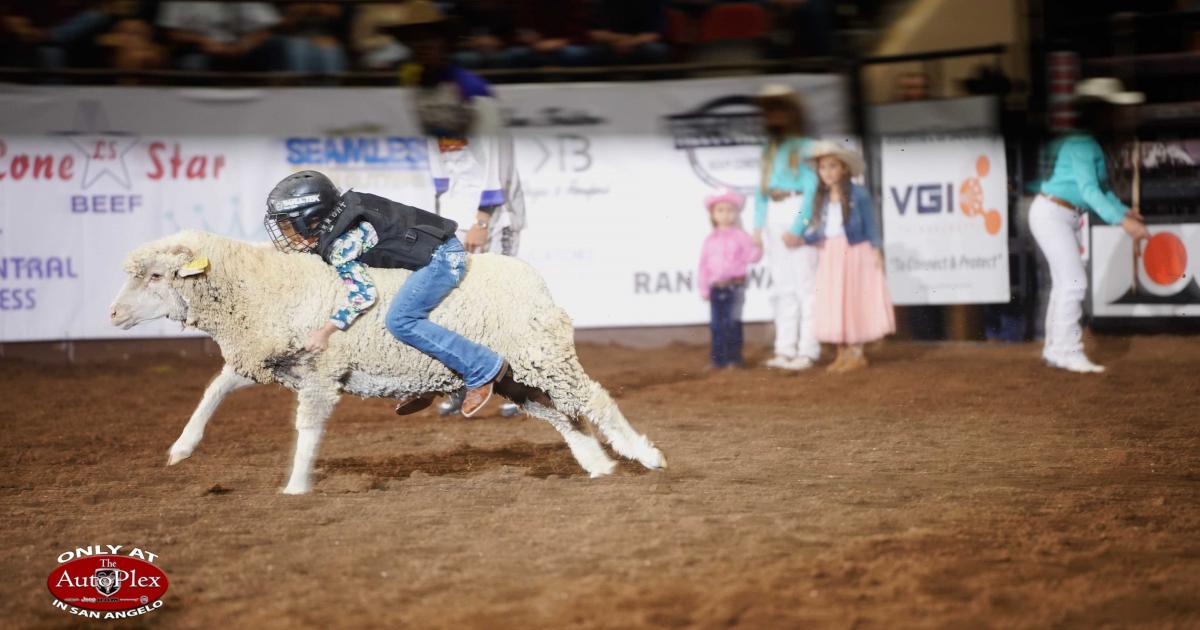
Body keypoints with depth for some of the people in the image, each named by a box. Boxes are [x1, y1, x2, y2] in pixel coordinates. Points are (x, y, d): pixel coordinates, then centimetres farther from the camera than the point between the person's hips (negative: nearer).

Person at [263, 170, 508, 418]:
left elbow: (362, 293, -25)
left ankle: (483, 368, -14)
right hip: (435, 252, 10)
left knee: (400, 321, -18)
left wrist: (325, 331, -20)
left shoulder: (340, 246, -20)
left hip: (443, 257, -10)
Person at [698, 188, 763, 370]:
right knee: (717, 324, 5)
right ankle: (718, 358, 10)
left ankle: (734, 358, 0)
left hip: (735, 285, -3)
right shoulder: (710, 240, 10)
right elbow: (704, 265, 9)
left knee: (733, 322, -5)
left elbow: (755, 253, -3)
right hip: (716, 287, 3)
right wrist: (704, 289, 5)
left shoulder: (740, 236, 2)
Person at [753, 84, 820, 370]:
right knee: (781, 286, 9)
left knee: (805, 284, -7)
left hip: (797, 211, -8)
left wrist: (797, 228, -16)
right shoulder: (769, 150, 18)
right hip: (773, 215, 8)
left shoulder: (804, 147, -4)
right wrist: (758, 226, 10)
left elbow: (812, 188, -11)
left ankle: (807, 350, -7)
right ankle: (785, 350, 12)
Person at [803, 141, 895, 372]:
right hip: (830, 256, 5)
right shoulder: (821, 198, 6)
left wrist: (876, 251, -10)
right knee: (834, 304, 5)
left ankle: (856, 353, 5)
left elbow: (871, 225, -6)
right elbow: (819, 229, 5)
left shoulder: (858, 194, -7)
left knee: (854, 301, -1)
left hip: (854, 253, -5)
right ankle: (842, 353, 12)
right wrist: (802, 237, -9)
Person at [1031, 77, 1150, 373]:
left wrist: (1124, 211, 0)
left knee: (1065, 282, 14)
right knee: (1074, 281, -12)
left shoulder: (1092, 144, 11)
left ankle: (1055, 349, 22)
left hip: (1066, 218, 10)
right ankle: (1069, 351, -9)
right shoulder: (1082, 144, -21)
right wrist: (1122, 220, -34)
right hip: (1051, 214, -10)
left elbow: (1101, 189, 13)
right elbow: (1089, 190, -29)